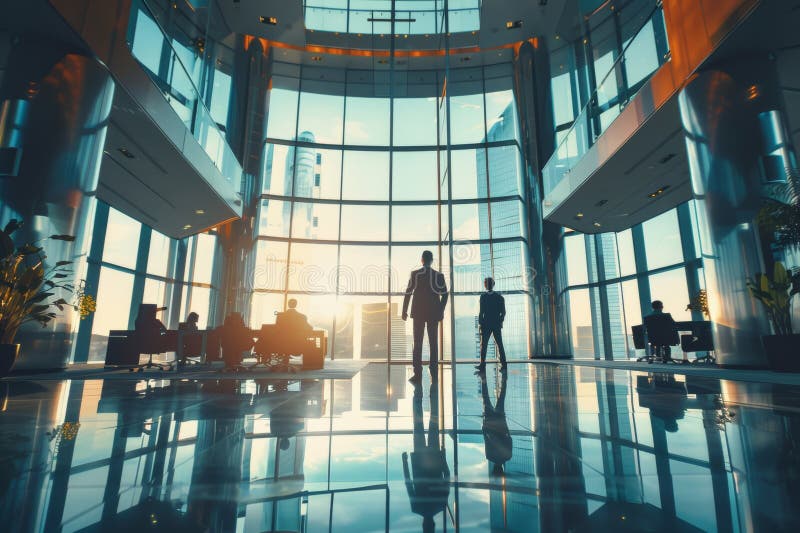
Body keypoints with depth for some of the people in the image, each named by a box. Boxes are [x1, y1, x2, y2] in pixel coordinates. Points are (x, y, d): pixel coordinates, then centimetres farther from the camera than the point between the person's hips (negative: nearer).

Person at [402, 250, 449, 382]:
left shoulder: (415, 274, -1)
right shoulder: (439, 275, 2)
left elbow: (408, 293, -3)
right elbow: (444, 294, -2)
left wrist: (404, 311, 2)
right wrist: (441, 311, 7)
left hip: (418, 312, -1)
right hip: (433, 313, 1)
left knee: (418, 343, 2)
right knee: (433, 343, 8)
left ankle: (418, 373, -2)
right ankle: (434, 372, 8)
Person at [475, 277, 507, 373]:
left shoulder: (483, 296, -9)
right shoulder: (500, 297, 4)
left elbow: (481, 311, -10)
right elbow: (503, 312, 4)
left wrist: (480, 323, -2)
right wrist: (500, 322, 14)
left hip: (486, 324, -3)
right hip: (497, 325, 4)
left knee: (484, 345, 3)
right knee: (499, 344, 8)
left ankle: (482, 365, 3)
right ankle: (503, 365, 6)